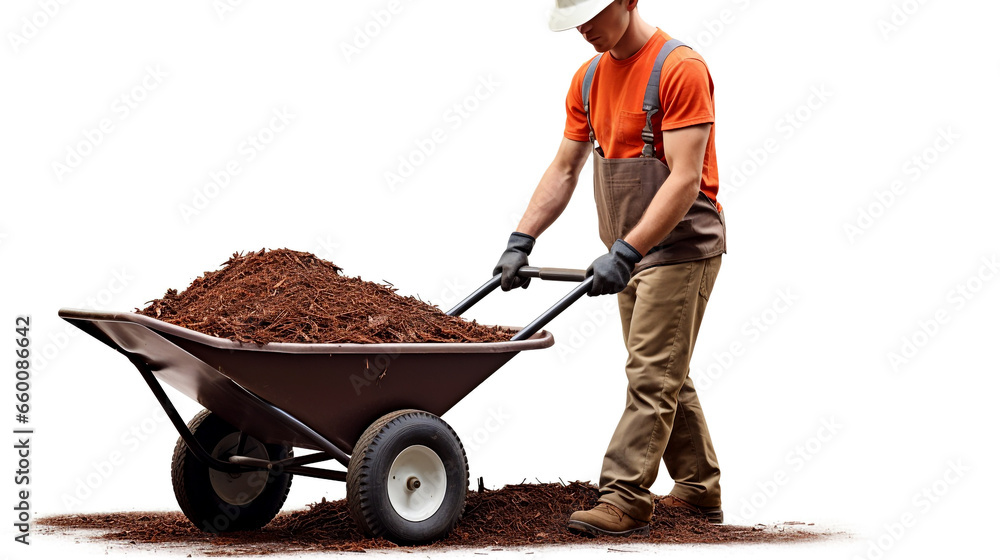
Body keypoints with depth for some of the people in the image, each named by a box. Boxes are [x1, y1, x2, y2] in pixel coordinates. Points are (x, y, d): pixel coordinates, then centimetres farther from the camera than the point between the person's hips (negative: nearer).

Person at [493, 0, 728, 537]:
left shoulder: (681, 69, -17)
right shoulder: (588, 78, 8)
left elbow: (684, 180, -23)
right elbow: (563, 170, 11)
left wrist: (625, 251, -28)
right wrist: (520, 241, 1)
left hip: (681, 247, -8)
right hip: (631, 252, 8)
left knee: (651, 376, -9)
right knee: (666, 377, 14)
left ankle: (625, 498, -9)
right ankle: (699, 491, 24)